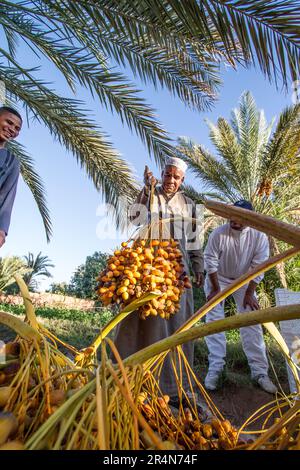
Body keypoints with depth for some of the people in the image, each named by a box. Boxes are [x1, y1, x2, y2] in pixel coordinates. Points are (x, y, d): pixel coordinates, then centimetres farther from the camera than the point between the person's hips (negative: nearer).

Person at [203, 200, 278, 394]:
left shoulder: (260, 237, -20)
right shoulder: (218, 234, -24)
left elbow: (258, 267, -13)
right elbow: (210, 262, -15)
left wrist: (249, 293, -12)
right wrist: (216, 289, -12)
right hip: (218, 279, -1)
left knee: (252, 324, -1)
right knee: (214, 322, -4)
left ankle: (260, 371, 12)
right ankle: (215, 367, 6)